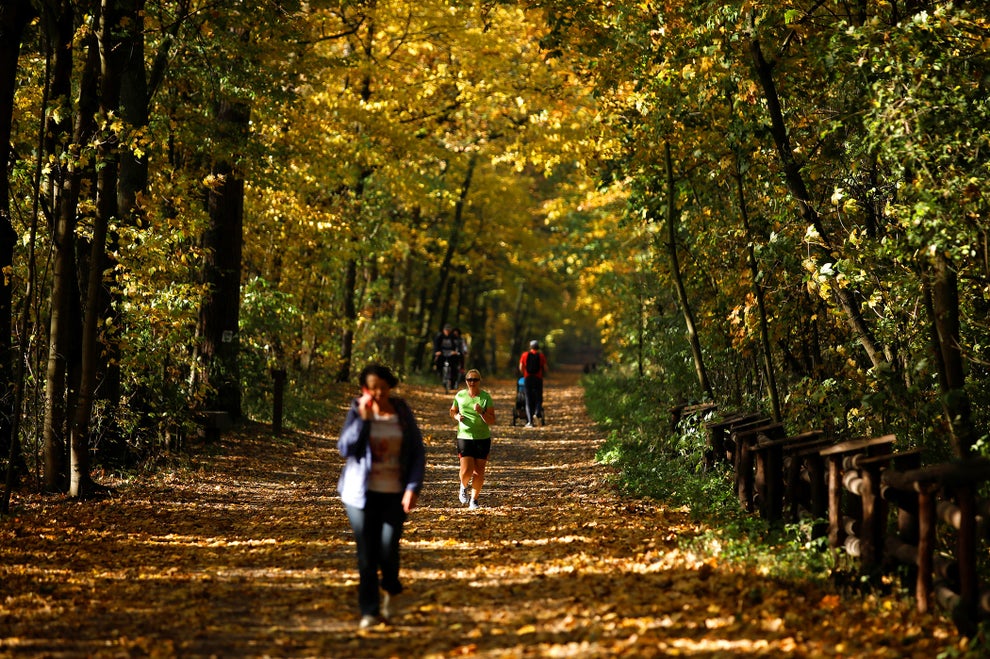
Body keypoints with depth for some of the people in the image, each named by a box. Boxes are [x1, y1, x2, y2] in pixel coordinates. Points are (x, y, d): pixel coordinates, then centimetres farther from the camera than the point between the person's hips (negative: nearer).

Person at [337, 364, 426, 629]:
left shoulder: (402, 411, 2)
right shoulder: (358, 411, -1)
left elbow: (418, 451, 4)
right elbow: (345, 448, -10)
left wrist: (413, 487, -7)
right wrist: (363, 418, -19)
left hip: (394, 492, 0)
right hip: (362, 491, 0)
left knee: (388, 549, -8)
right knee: (366, 553, -1)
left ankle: (391, 590, 24)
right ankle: (369, 611, 9)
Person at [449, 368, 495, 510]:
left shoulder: (486, 397, -4)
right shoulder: (460, 396, 2)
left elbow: (492, 421, -7)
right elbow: (452, 411, 20)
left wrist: (481, 412, -24)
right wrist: (457, 417, -2)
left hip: (483, 438, 0)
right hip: (464, 437, 0)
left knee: (479, 472, 3)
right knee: (466, 470, -12)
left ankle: (474, 499, 20)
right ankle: (464, 486, 22)